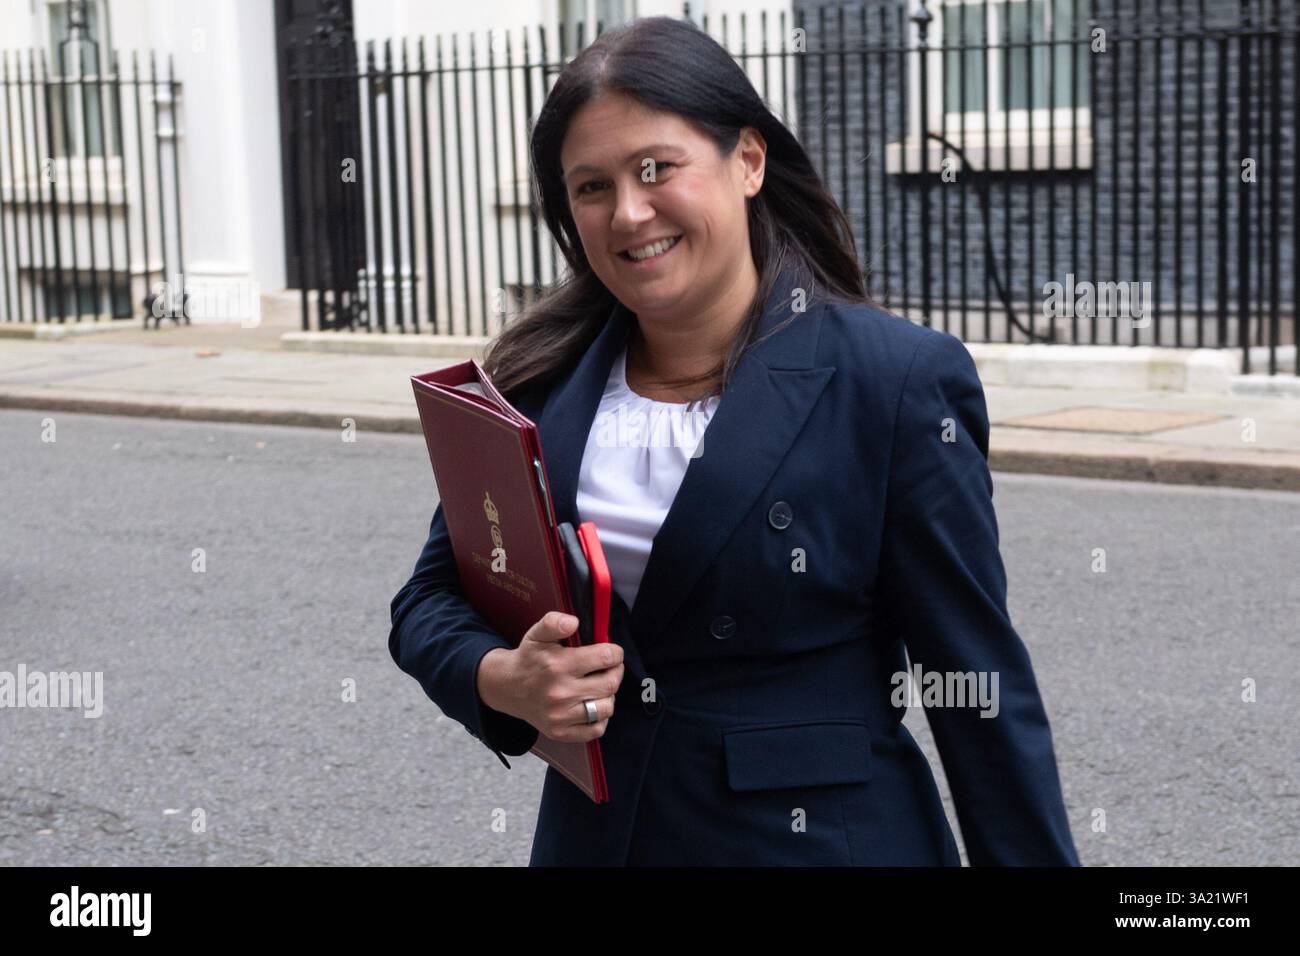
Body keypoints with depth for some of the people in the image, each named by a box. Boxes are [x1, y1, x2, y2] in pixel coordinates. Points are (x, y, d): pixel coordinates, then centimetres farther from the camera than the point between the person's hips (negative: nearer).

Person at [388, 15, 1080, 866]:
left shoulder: (898, 381, -13)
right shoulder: (537, 380, -1)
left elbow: (982, 682, -11)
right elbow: (432, 600, 5)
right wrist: (499, 678, -16)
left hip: (821, 838, -4)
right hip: (592, 833, 4)